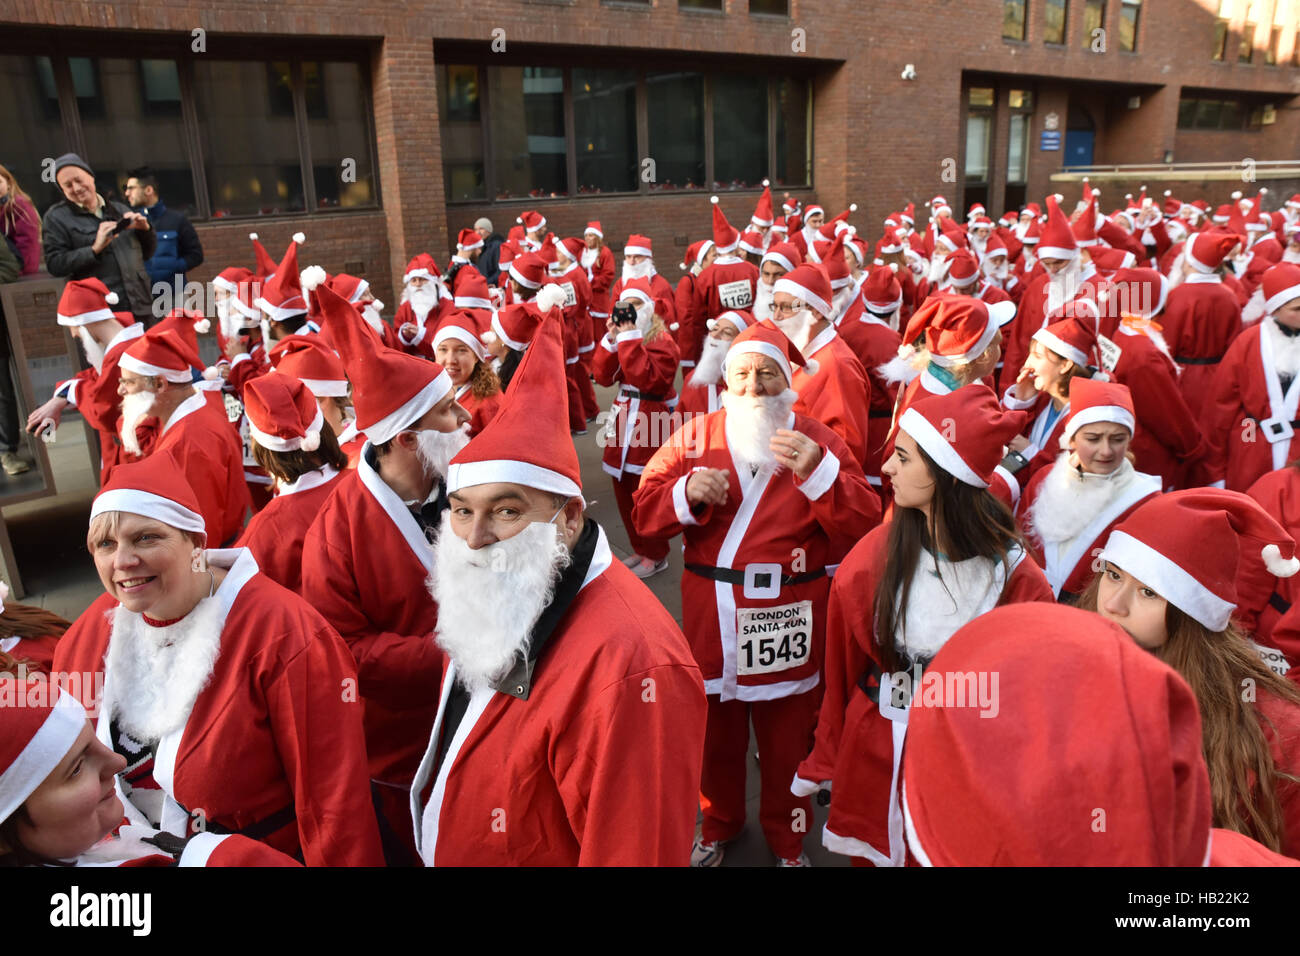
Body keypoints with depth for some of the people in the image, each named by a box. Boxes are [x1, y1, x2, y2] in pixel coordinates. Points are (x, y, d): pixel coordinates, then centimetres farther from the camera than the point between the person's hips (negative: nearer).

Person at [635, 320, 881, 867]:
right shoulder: (696, 436, 3)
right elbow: (645, 512, 1)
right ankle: (718, 825, 46)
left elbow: (864, 528, -10)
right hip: (712, 618, 2)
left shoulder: (819, 441, -1)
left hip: (788, 623, -1)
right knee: (716, 737, 20)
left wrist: (820, 472, -24)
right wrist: (687, 493, -18)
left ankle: (787, 838, 41)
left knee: (787, 742, 15)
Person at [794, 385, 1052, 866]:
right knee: (871, 853, 19)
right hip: (875, 754, 2)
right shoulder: (873, 558, -12)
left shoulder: (1014, 575, -15)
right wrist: (827, 761, 3)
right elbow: (843, 668, -2)